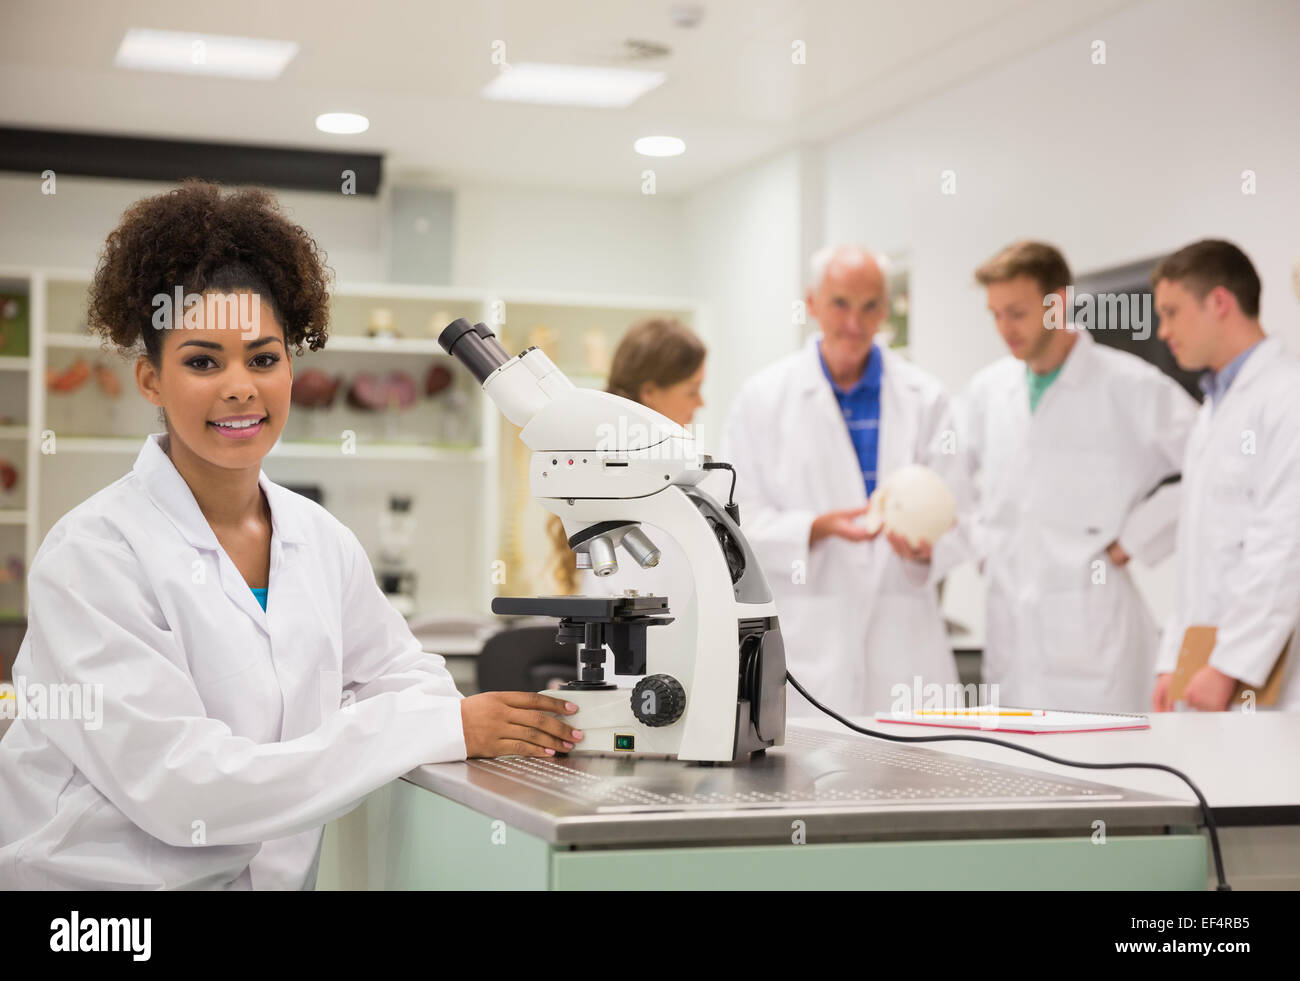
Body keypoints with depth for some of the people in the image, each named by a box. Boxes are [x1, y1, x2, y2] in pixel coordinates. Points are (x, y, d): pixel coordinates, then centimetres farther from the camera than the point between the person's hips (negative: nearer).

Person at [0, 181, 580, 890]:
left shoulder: (322, 541, 6)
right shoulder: (93, 557, -12)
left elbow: (398, 673, 17)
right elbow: (179, 789, -18)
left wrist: (494, 720, -7)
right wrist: (441, 728, -18)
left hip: (270, 876, 5)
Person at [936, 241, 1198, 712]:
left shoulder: (1132, 387, -5)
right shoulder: (987, 390, 11)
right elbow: (954, 481, 24)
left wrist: (1136, 538, -8)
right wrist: (981, 544, 9)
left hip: (1093, 634, -5)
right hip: (1012, 634, 5)